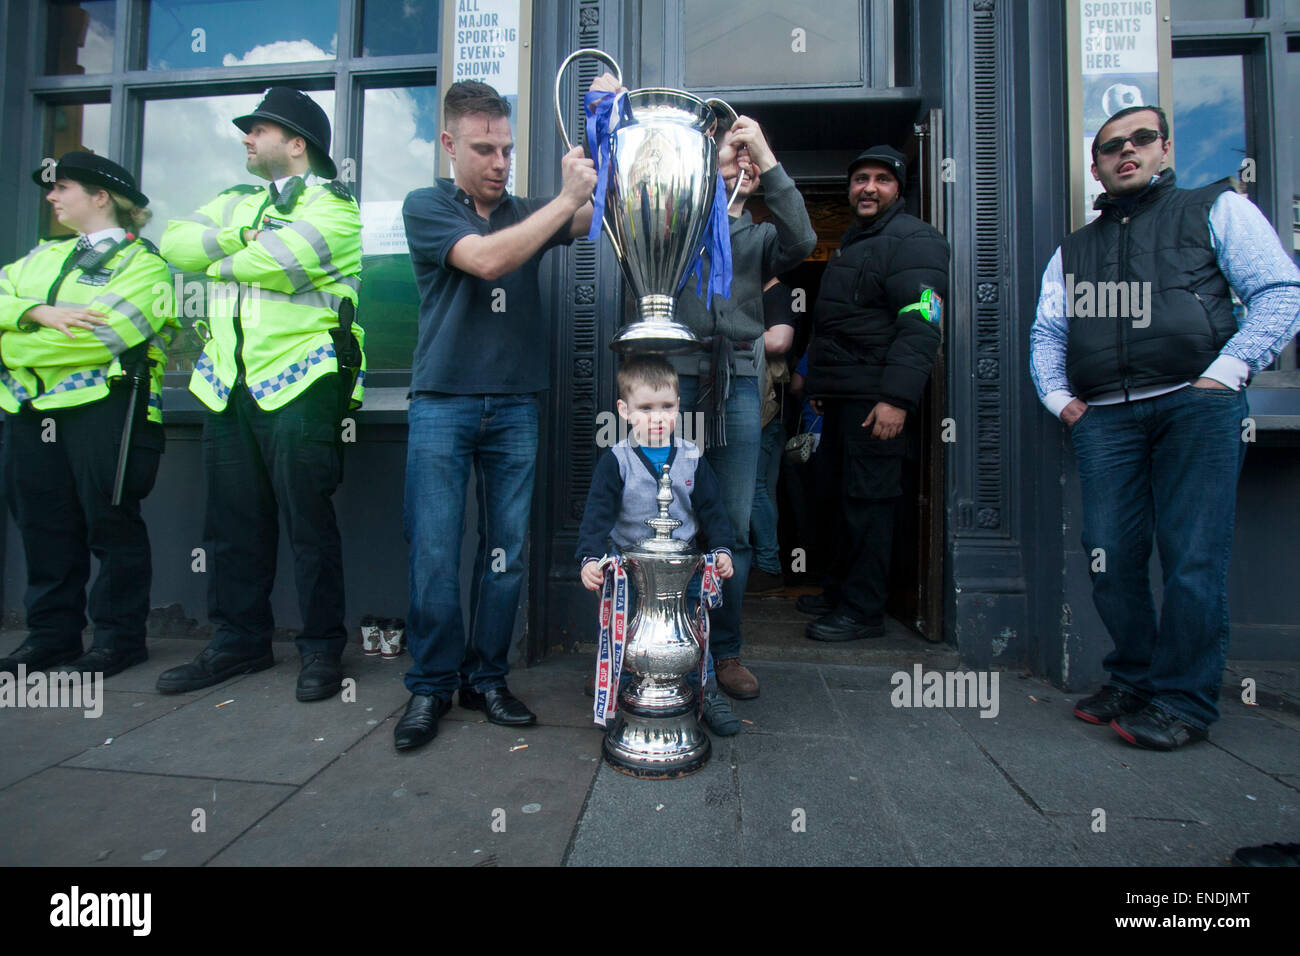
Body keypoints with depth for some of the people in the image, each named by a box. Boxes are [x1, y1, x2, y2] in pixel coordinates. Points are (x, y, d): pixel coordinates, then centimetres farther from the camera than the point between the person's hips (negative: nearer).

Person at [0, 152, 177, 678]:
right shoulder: (43, 256, 21)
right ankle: (51, 633, 23)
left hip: (102, 405, -7)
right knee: (43, 525, 11)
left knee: (111, 524, -1)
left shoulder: (141, 261, -2)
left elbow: (99, 334, -15)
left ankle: (120, 636, 11)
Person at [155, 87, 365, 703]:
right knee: (233, 522, 11)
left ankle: (322, 649, 10)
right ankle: (238, 641, 24)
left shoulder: (332, 204, 0)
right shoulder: (239, 202, 24)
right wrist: (237, 239, -3)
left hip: (299, 384, -7)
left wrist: (219, 262, 3)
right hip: (228, 386, 7)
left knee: (309, 522, -3)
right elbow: (176, 242, 11)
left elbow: (278, 261, -15)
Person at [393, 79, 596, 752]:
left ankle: (486, 679, 18)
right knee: (433, 551, -2)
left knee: (506, 550, 4)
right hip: (442, 402, -3)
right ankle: (431, 685, 14)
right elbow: (486, 259, -14)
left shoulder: (528, 212, 16)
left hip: (515, 406, 3)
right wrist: (567, 197, -15)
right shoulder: (425, 207, 5)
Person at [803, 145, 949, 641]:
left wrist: (897, 398, -27)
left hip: (878, 400, -9)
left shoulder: (913, 240, -6)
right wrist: (818, 382, 24)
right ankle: (838, 591, 26)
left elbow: (920, 327, -18)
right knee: (839, 497, 14)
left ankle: (862, 611, 3)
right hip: (842, 397, 9)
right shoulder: (852, 242, 24)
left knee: (867, 502, -7)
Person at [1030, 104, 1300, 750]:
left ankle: (1183, 700, 5)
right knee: (1110, 558, -1)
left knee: (1193, 557, -6)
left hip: (1195, 403, -3)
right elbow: (1047, 334, 19)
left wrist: (1225, 372, -8)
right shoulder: (1072, 250, 25)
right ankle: (1133, 679, 16)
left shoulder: (1217, 209, 16)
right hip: (1102, 417, 3)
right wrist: (1058, 397, 3)